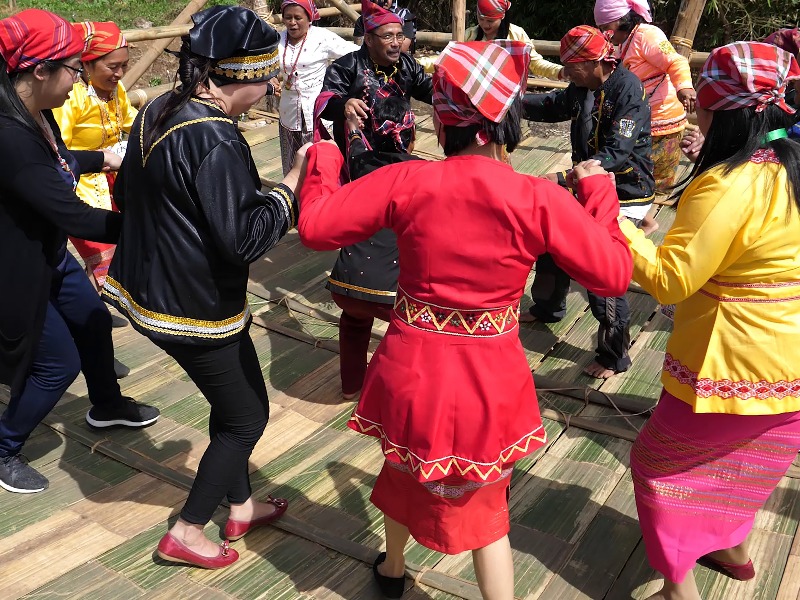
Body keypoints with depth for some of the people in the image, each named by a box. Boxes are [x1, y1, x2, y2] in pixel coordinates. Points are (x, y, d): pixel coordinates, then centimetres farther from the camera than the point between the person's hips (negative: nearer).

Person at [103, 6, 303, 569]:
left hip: (148, 286, 9)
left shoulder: (157, 112, 4)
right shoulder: (216, 141, -26)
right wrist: (292, 185, -15)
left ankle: (241, 507, 39)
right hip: (194, 306, -9)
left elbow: (126, 194, 15)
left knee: (229, 400, 23)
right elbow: (244, 238, -26)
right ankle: (186, 534, 22)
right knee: (247, 415, 10)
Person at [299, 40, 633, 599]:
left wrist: (324, 156, 11)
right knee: (485, 509, 22)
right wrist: (598, 191, 6)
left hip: (413, 371, 2)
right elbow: (614, 274, -7)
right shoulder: (541, 200, -17)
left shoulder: (406, 181, -13)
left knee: (406, 470, 32)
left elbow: (316, 227, -6)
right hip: (489, 380, -2)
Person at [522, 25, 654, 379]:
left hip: (624, 197, -9)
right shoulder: (584, 85, -1)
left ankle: (614, 357, 9)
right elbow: (555, 106, 18)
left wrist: (563, 178, -39)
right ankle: (549, 308, 49)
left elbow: (616, 154, -31)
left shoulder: (628, 90, -24)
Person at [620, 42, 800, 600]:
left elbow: (670, 280, -25)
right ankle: (735, 550, 51)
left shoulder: (729, 185, -26)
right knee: (743, 458, 30)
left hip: (732, 365, -8)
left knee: (657, 463, 12)